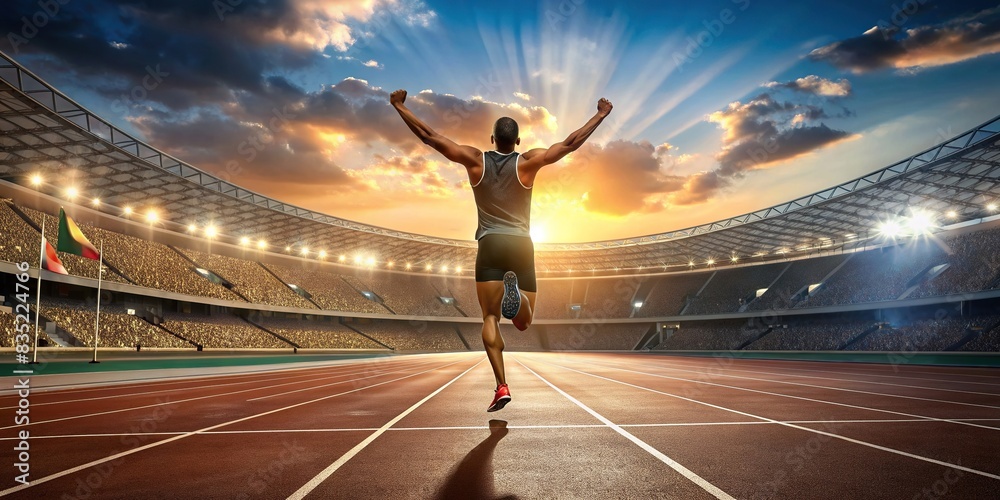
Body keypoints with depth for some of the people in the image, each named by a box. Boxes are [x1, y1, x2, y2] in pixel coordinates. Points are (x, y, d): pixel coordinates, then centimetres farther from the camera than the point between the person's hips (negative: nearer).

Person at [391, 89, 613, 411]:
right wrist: (601, 115, 13)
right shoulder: (528, 162, 2)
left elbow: (429, 137, 4)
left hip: (490, 245, 0)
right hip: (521, 246, 0)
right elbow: (570, 144, 3)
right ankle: (515, 294, -32)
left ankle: (501, 387, -14)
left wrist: (400, 106, 13)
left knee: (490, 318, 1)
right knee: (524, 322, 6)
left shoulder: (475, 160, 4)